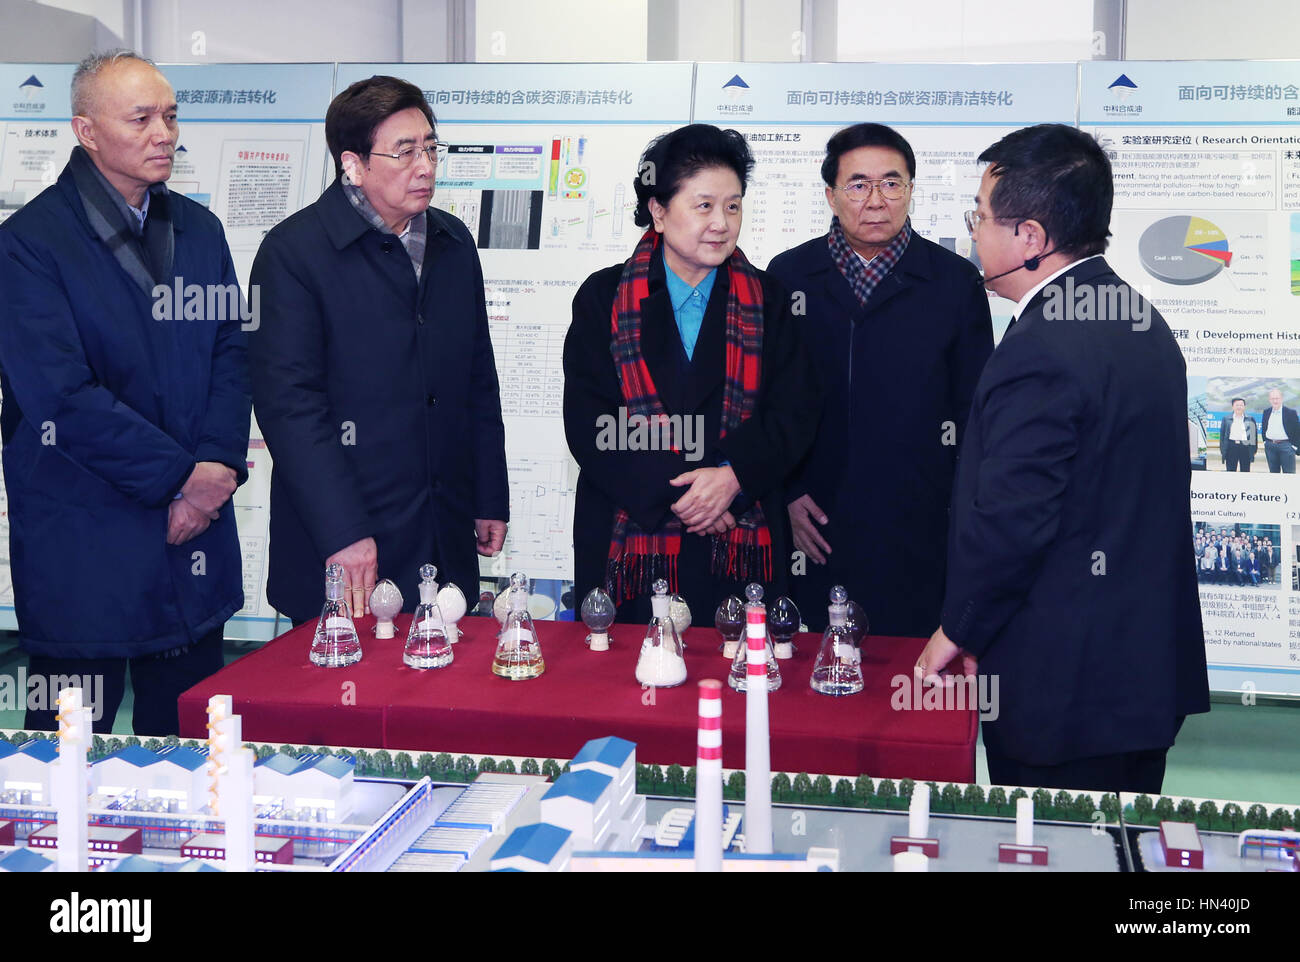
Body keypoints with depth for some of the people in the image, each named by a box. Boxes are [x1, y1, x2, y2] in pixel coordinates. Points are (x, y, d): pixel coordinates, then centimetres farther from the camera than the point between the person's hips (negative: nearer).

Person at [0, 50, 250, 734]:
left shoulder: (199, 230, 11)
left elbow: (231, 355, 8)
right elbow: (63, 397, -17)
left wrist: (217, 468, -8)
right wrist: (182, 477, -14)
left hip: (197, 530, 5)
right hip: (81, 543, -5)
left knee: (187, 741, 13)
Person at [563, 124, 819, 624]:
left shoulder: (766, 301, 8)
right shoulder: (602, 297, 3)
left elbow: (795, 411, 1)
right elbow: (587, 424, -4)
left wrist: (734, 474, -16)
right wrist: (670, 496, -13)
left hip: (740, 550, 1)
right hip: (628, 542, -1)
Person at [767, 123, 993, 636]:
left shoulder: (956, 281, 3)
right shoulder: (788, 275, 6)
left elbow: (975, 413, 6)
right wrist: (786, 494, 1)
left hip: (919, 534, -1)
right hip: (816, 531, 1)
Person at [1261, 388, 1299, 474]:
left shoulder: (1291, 412, -4)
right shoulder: (1266, 412, 9)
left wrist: (1295, 446, -7)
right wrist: (1265, 441, 12)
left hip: (1285, 445, -4)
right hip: (1270, 446, 4)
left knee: (1289, 473, -4)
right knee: (1273, 472, 10)